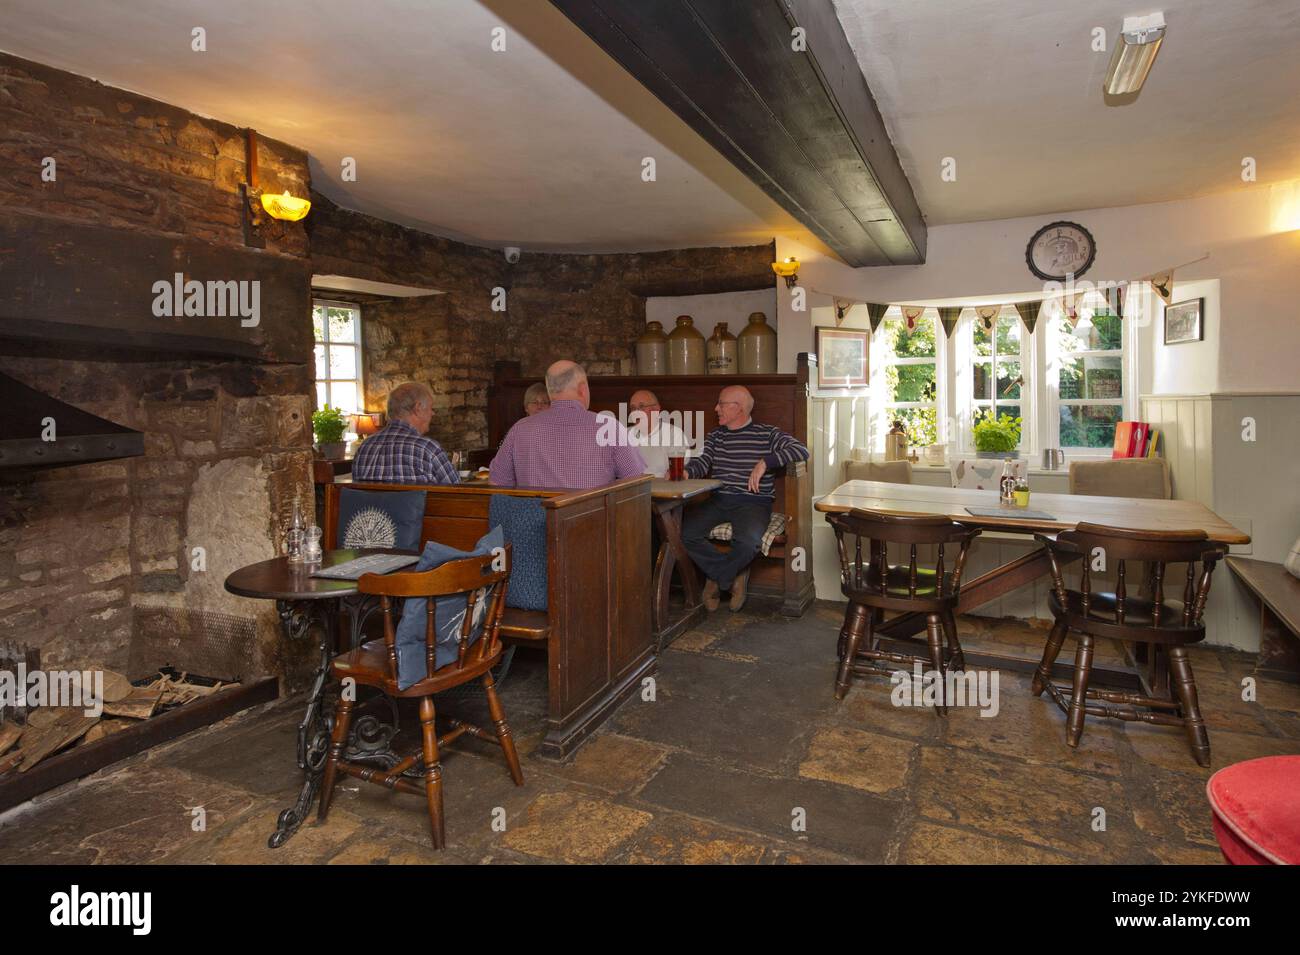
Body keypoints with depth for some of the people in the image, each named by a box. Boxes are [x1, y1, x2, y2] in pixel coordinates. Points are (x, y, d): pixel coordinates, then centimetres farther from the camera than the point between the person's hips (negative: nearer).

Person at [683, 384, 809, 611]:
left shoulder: (767, 434, 3)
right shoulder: (715, 435, 20)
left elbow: (802, 450, -9)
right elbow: (703, 461, 6)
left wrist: (764, 462, -17)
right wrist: (685, 471, -17)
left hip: (753, 502, -4)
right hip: (717, 499, 4)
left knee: (747, 541, -35)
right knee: (684, 532, -23)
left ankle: (717, 579, -1)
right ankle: (733, 576, -5)